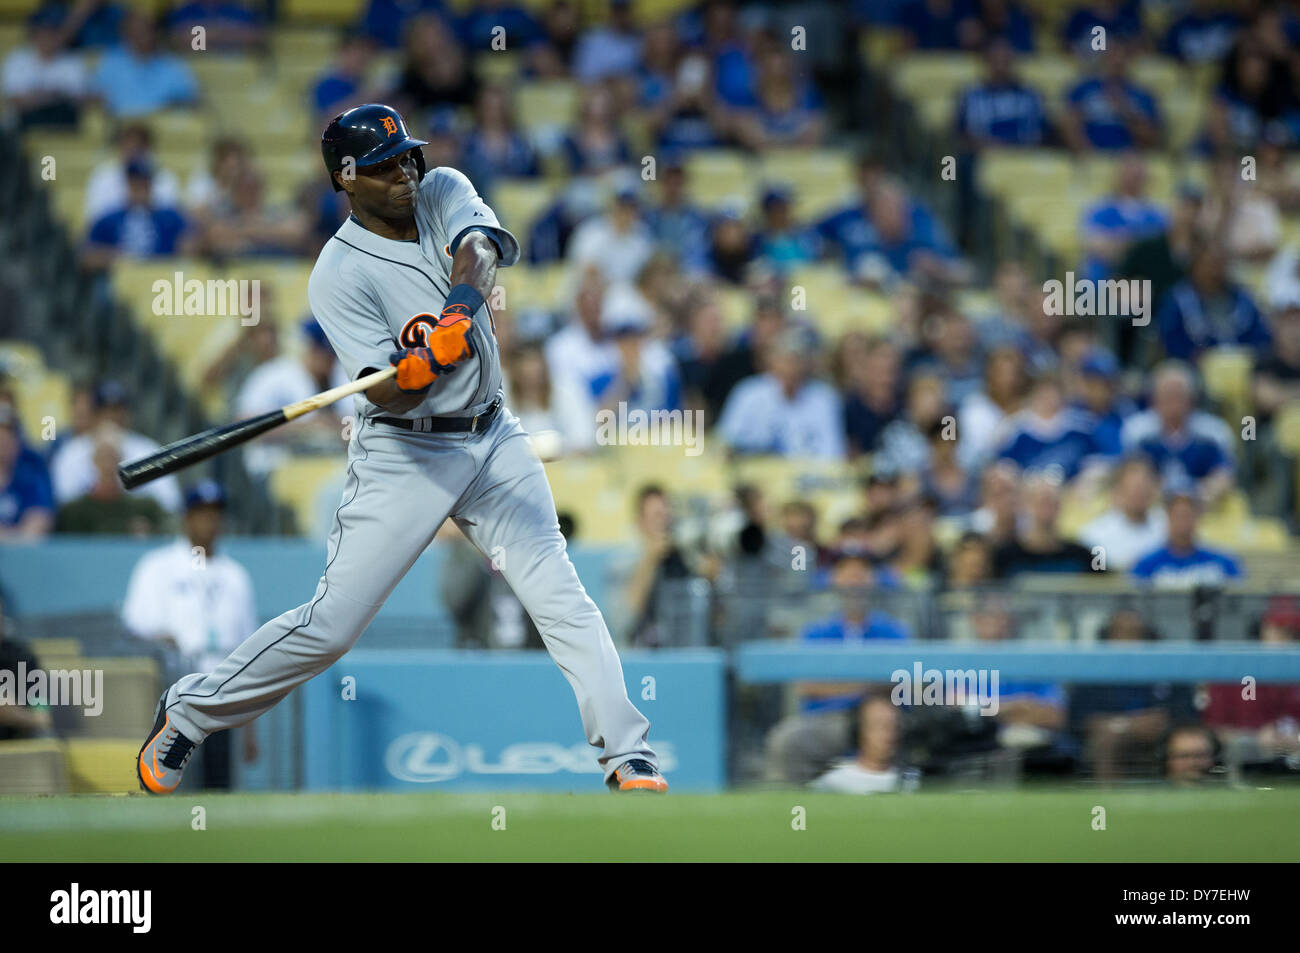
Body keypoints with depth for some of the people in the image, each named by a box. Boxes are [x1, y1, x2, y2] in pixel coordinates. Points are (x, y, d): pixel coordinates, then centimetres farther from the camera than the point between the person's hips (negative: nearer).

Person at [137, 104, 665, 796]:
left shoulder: (443, 193, 1)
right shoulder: (339, 275, -15)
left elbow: (480, 247, -22)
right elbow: (388, 395, -22)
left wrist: (461, 306, -42)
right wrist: (429, 363, -43)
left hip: (493, 440, 4)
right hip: (403, 451, -4)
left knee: (561, 598, -8)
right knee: (330, 627, -5)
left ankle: (629, 759, -7)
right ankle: (190, 711, 12)